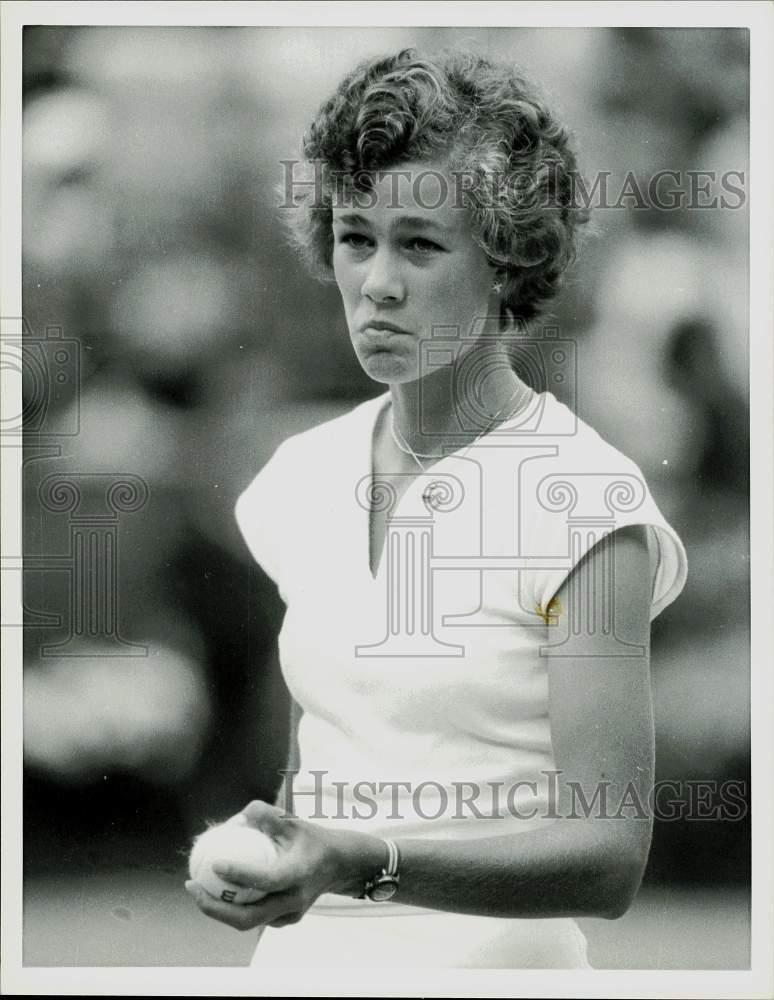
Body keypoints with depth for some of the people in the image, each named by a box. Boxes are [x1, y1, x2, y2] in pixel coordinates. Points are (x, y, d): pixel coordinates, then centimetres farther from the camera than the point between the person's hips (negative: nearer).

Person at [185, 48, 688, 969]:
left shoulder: (581, 498, -9)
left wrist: (366, 864, -27)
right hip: (297, 960, 4)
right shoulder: (303, 478, 9)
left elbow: (608, 855, -16)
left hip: (491, 961, -4)